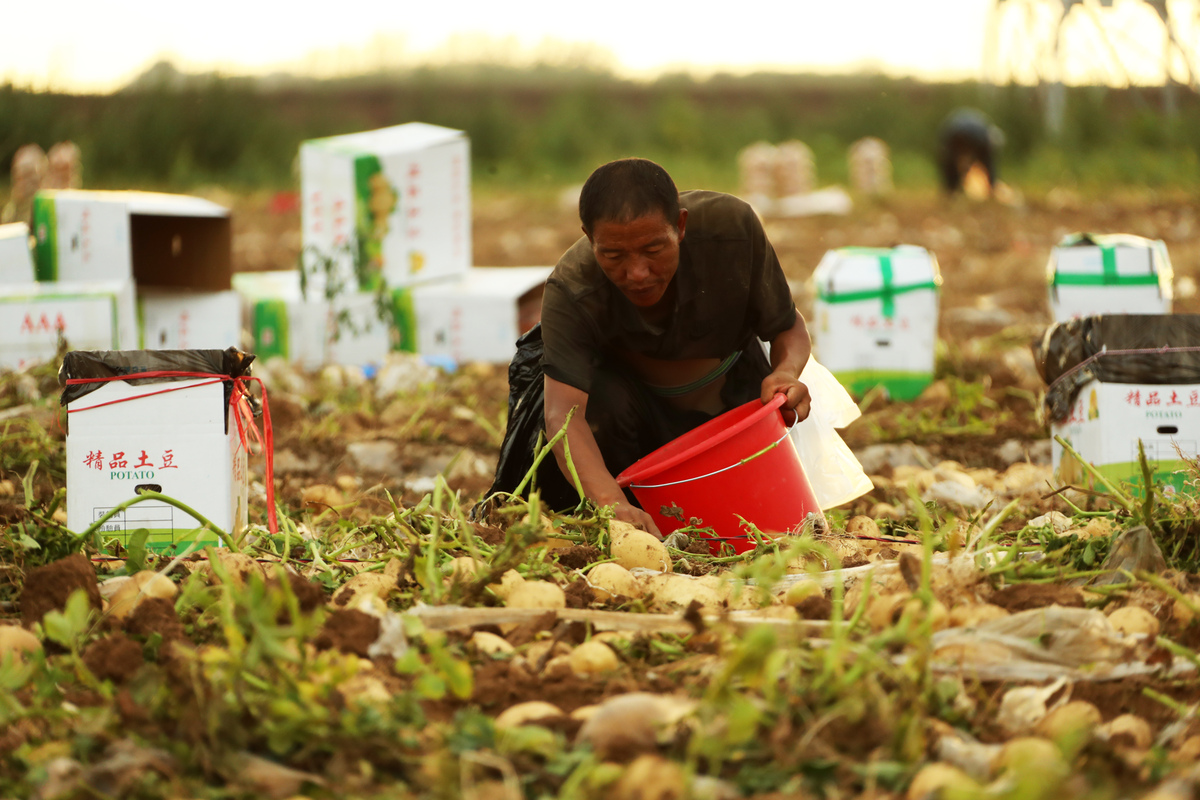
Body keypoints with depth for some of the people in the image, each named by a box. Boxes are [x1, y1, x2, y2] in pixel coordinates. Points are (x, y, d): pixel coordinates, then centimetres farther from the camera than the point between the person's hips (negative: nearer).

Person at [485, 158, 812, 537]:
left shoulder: (732, 225, -33)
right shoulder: (570, 290, -37)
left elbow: (788, 327, -18)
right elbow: (563, 412, -48)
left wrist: (786, 372, -42)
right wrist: (611, 502, -66)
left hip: (729, 387, 2)